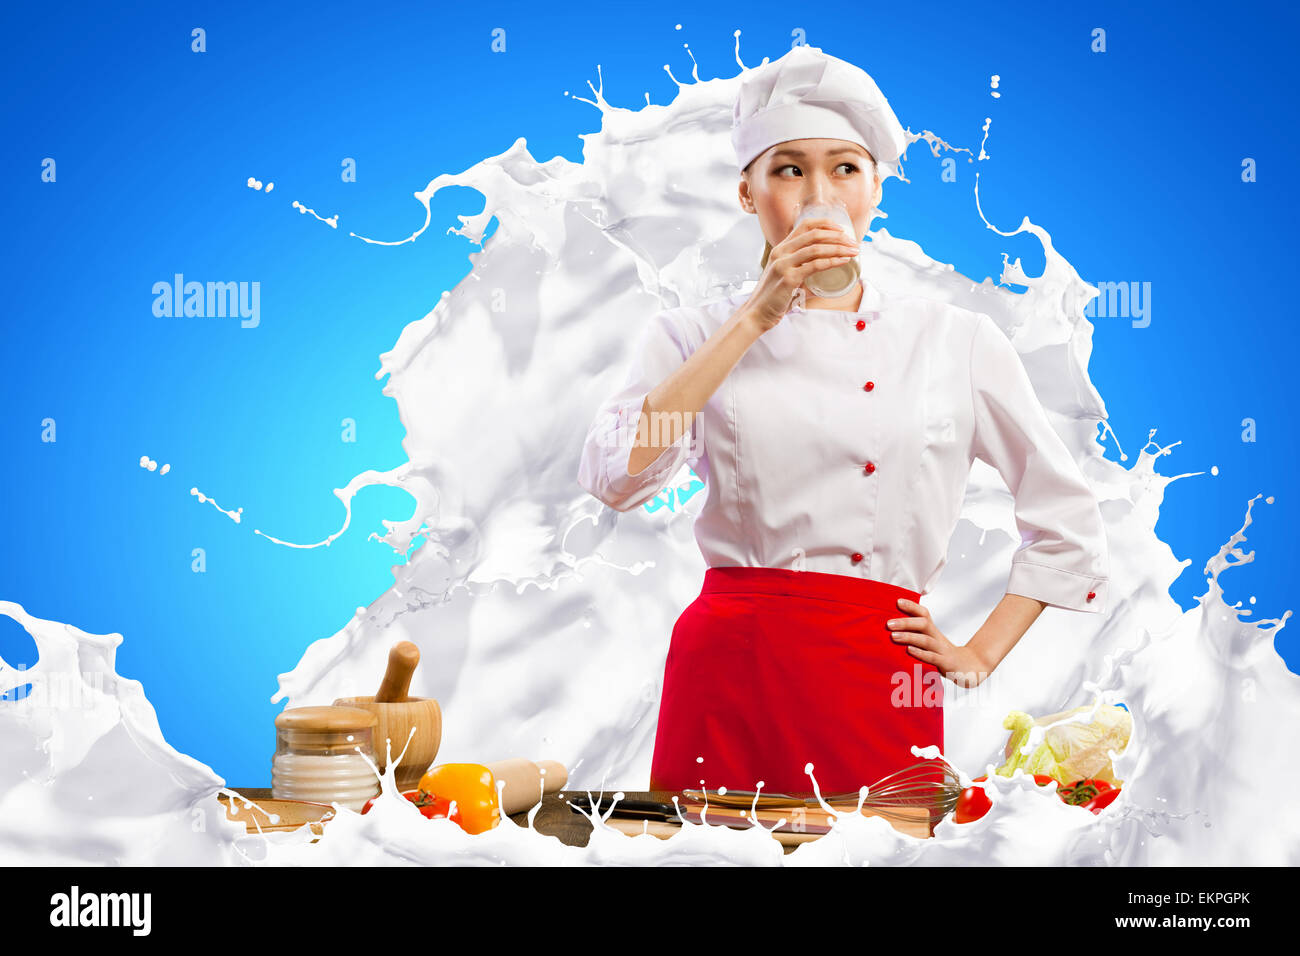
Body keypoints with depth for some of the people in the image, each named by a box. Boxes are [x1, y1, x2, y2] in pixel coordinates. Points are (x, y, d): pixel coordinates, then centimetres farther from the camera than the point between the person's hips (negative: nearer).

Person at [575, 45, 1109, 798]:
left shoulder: (957, 340, 6)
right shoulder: (692, 336, 6)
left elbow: (1068, 521, 13)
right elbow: (615, 478, -13)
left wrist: (979, 657, 8)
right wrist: (757, 318, -12)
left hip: (879, 681, 0)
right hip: (728, 674, 0)